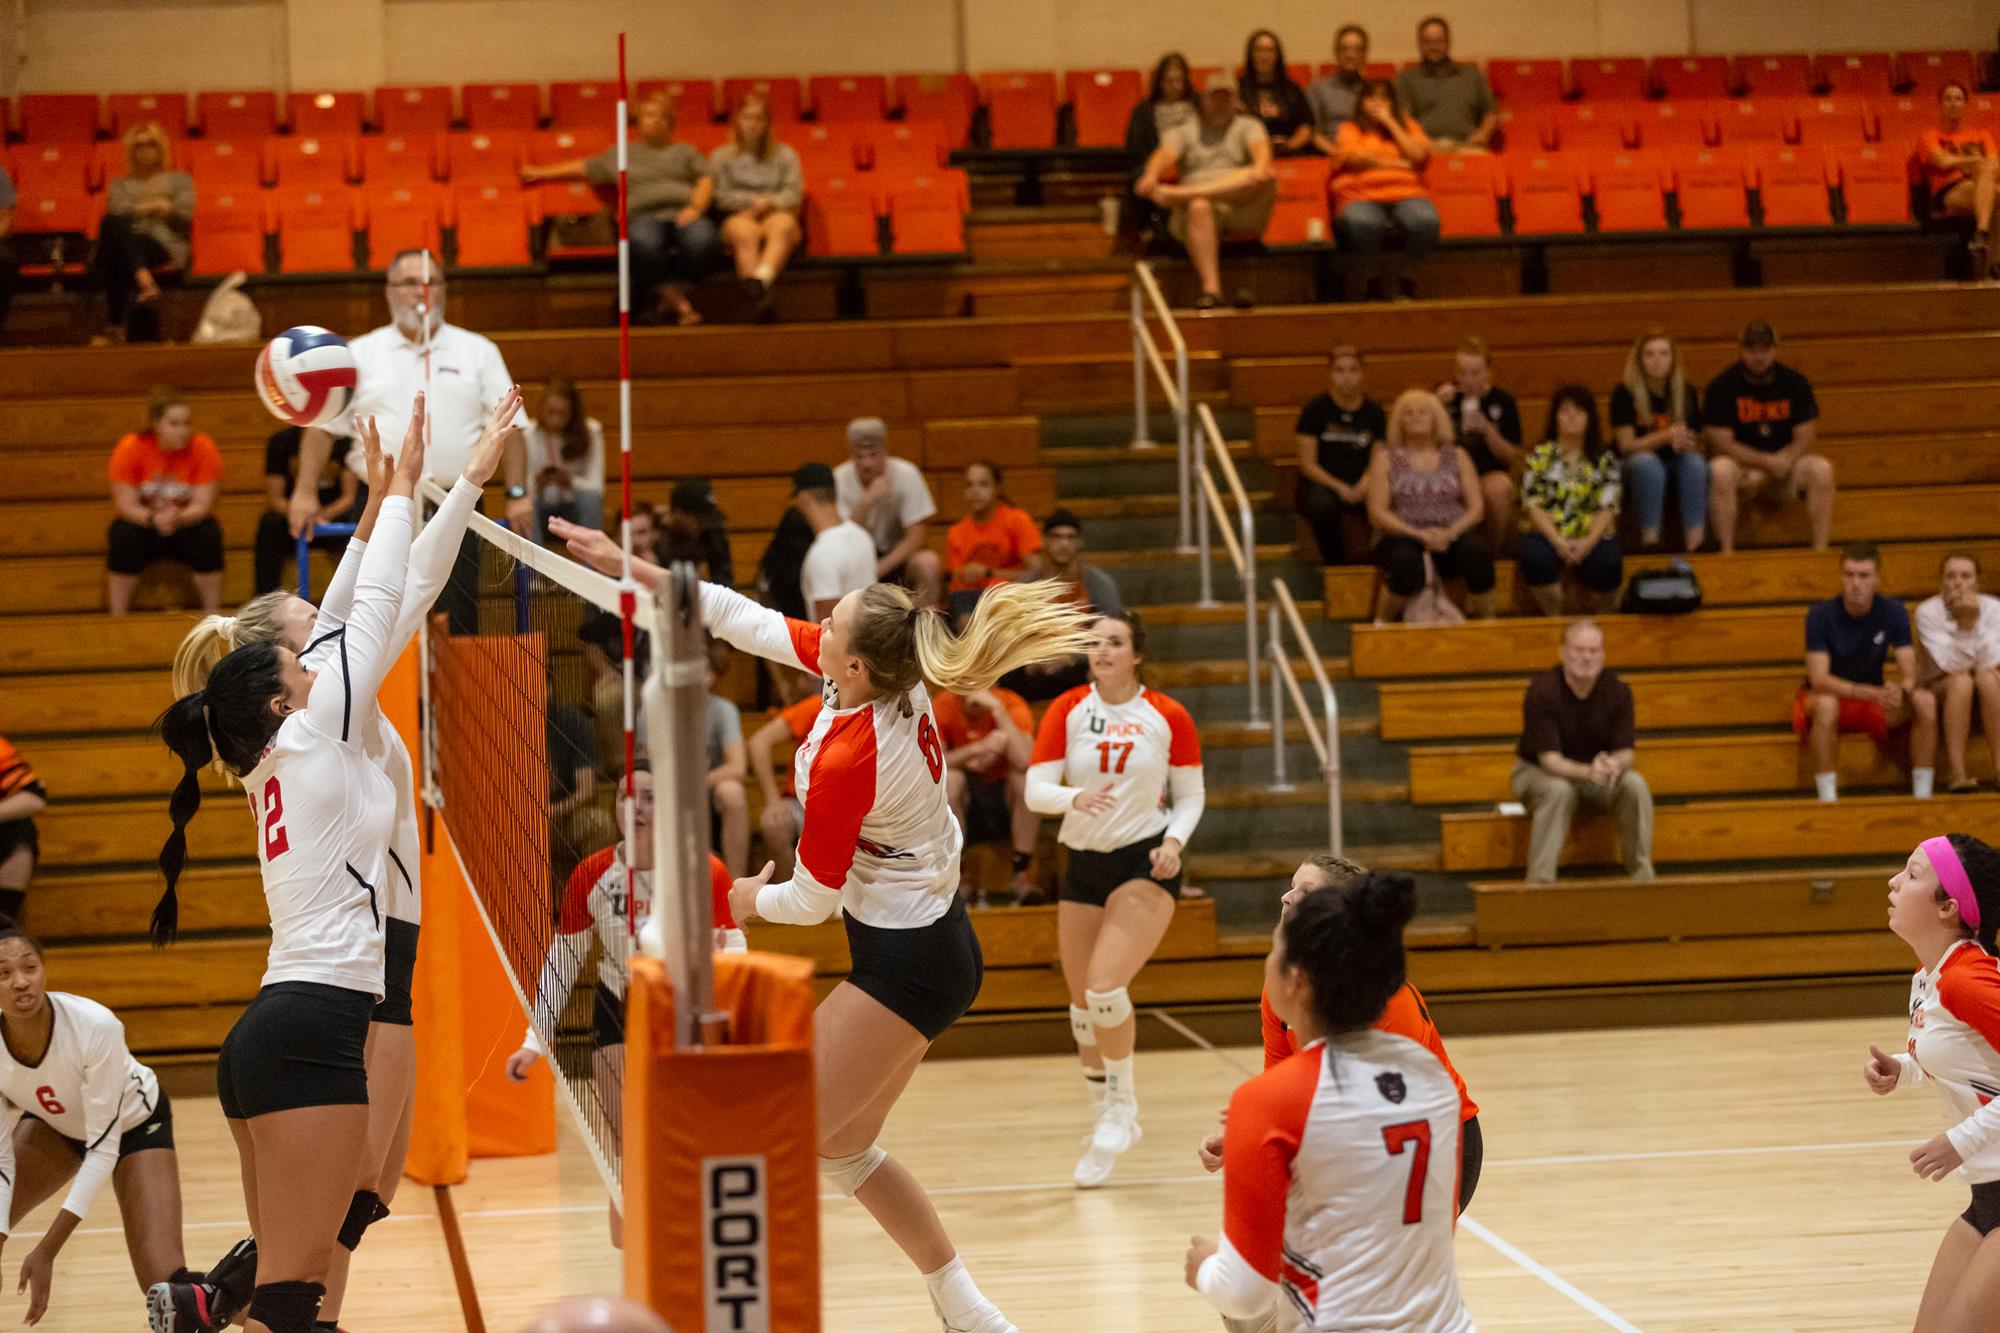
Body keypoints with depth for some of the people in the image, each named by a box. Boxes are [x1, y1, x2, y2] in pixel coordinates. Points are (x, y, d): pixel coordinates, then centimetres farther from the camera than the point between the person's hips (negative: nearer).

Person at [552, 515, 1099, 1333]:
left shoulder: (847, 759, -27)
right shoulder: (896, 677, -5)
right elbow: (741, 619, 5)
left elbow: (813, 899, -15)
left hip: (903, 961, -10)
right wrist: (628, 567, 5)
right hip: (935, 939, 10)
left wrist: (751, 902, 7)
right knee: (844, 1149, 18)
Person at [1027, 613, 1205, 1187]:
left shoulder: (1168, 717, -5)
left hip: (1146, 864, -4)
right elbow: (1036, 790, -8)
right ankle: (1108, 1112, 31)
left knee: (1104, 987, -20)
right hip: (1083, 864, 4)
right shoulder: (1067, 711, -2)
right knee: (1082, 999, 10)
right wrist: (1076, 799, -28)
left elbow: (1190, 795, 5)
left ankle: (1122, 1104, 0)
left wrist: (1174, 842, -13)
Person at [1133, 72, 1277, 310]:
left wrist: (1261, 165, -29)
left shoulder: (1248, 126, 21)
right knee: (1198, 207, -38)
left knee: (1264, 179, -32)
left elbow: (1260, 146, -3)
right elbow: (1165, 155, 1)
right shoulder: (1183, 133, 23)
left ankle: (1177, 194, -38)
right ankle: (1210, 288, -48)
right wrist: (1151, 176, -24)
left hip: (1242, 212, 0)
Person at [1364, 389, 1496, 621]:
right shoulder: (1386, 458, 13)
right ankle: (1384, 625, -14)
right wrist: (1419, 534, -13)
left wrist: (1450, 532, -11)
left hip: (1453, 535, 2)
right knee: (1406, 561, -39)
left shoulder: (1457, 456, 19)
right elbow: (1377, 512, 2)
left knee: (1478, 551, -35)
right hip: (1404, 537, -2)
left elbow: (1476, 508, 10)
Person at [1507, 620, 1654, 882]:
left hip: (1595, 776, 3)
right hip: (1538, 772, -3)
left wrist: (1615, 765, -39)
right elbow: (1549, 759, -27)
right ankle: (1540, 881, -34)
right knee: (1558, 790, -38)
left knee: (1635, 785, -26)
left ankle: (1643, 877, -15)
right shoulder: (1542, 692, -22)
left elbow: (1626, 752, -12)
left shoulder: (1617, 691, -11)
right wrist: (1588, 771, -47)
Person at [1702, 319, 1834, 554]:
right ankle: (1726, 553, -33)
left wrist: (1760, 472, -16)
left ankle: (1821, 551, -24)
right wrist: (1768, 462, -23)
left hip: (1786, 462, 2)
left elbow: (1805, 440, -5)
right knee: (1721, 471, -36)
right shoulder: (1721, 387, -8)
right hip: (1739, 464, -2)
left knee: (1821, 469, -26)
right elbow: (1722, 444, -12)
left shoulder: (1795, 383, -1)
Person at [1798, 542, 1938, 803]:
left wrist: (1901, 691, -36)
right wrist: (1872, 692, -38)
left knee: (1925, 701, -23)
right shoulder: (1821, 615, -16)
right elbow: (1818, 679, -24)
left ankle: (1922, 793, -18)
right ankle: (1827, 798, -33)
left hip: (1873, 702, 3)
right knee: (1825, 705, -39)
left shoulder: (1893, 612, -7)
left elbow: (1909, 673, -10)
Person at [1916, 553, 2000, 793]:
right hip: (1938, 695, -2)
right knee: (1962, 680, -34)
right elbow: (1951, 665, -22)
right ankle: (1955, 772, -37)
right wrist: (1964, 623, -32)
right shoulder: (1928, 611, -12)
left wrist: (1975, 621, -30)